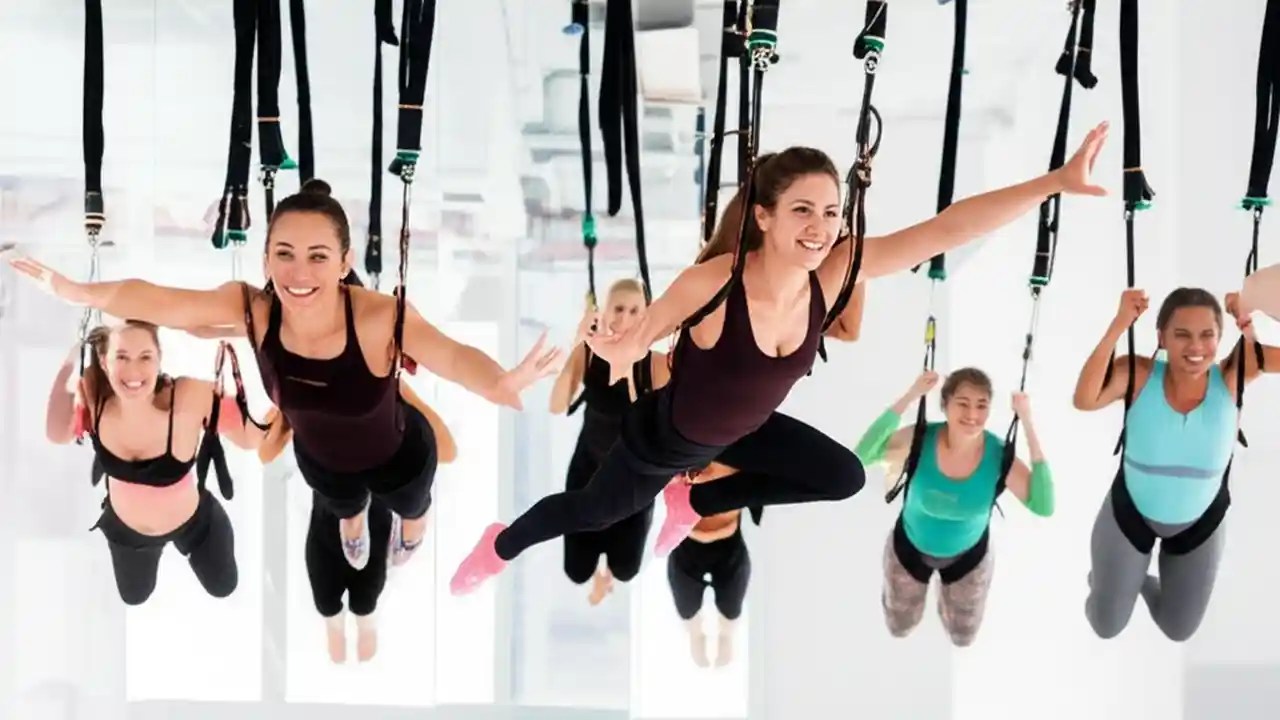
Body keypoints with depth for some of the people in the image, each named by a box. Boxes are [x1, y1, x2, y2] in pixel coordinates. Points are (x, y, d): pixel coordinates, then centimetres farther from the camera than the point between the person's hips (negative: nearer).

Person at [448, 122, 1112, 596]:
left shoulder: (833, 273, -28)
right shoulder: (712, 283, -39)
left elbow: (948, 229, -36)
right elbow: (635, 338, -24)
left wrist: (1056, 182, -44)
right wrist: (613, 348, -50)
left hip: (743, 431, 4)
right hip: (665, 434, -4)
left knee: (844, 478, 3)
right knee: (594, 512, 18)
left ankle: (693, 502, 21)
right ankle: (500, 546, 53)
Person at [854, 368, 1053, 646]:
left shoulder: (999, 455, -30)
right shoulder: (920, 439, -32)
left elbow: (1044, 507, -42)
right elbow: (862, 455, -47)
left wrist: (1029, 427, -43)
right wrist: (908, 398, -48)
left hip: (969, 556, 1)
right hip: (910, 547, -1)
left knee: (963, 637, 25)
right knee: (899, 628, 25)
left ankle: (946, 596, 55)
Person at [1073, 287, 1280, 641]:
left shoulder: (1231, 378, -21)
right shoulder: (1139, 375, -26)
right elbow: (1084, 400, -45)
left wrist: (1248, 323, -41)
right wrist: (1119, 326, -47)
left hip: (1201, 523, 2)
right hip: (1129, 515, -2)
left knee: (1180, 631, 21)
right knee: (1106, 626, 15)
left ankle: (1143, 583, 51)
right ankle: (1104, 582, 48)